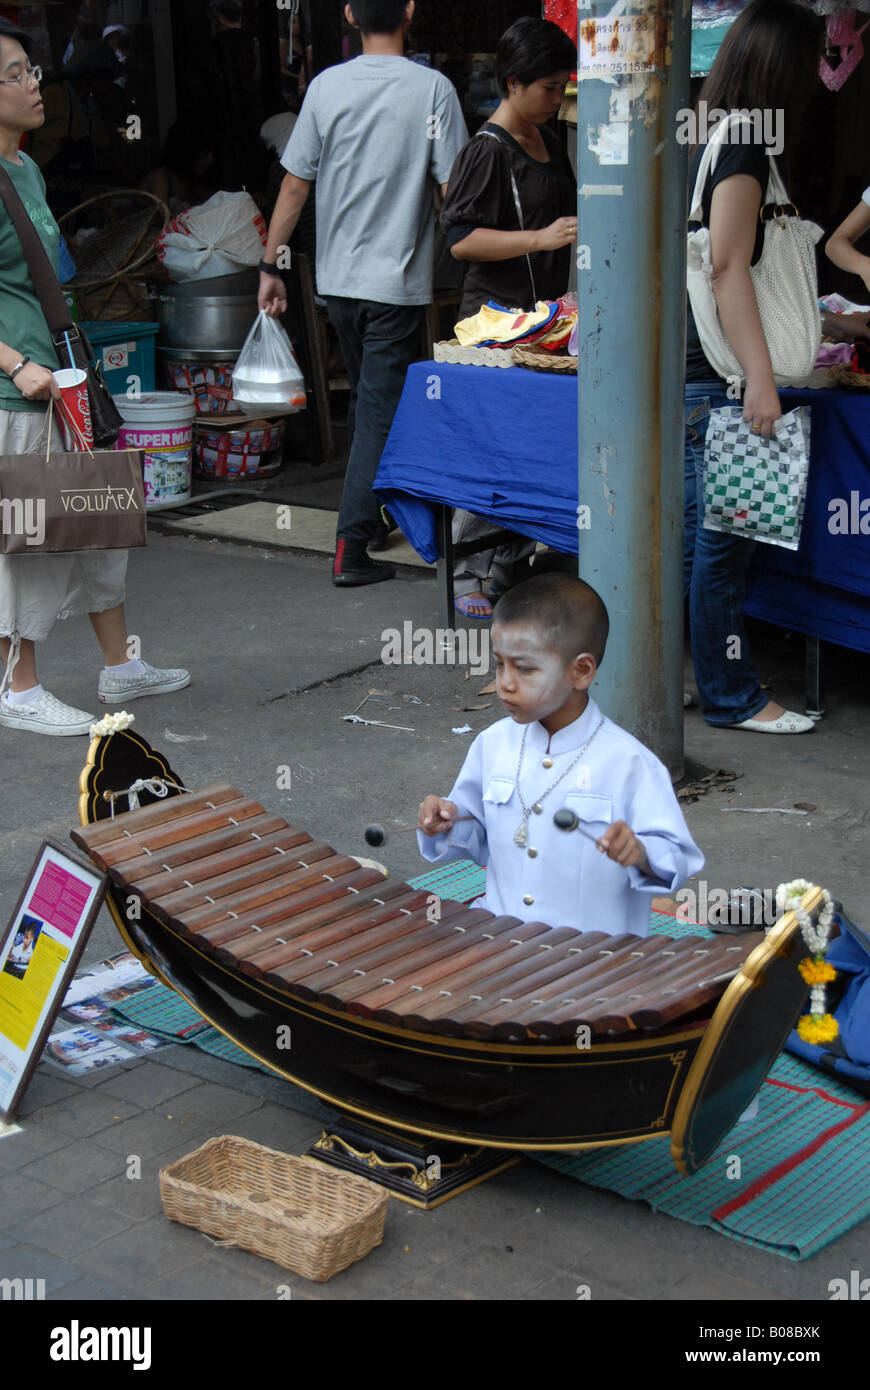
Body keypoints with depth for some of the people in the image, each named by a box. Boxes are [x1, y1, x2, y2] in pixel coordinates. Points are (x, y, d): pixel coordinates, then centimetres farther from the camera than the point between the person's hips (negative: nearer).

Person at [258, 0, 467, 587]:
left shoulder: (326, 86, -1)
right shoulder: (433, 88, -9)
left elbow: (295, 185, 1)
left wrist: (271, 265, 9)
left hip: (338, 278, 4)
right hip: (398, 280, -4)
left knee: (366, 401, 21)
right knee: (380, 412, -1)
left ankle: (370, 513, 35)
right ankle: (351, 547, -5)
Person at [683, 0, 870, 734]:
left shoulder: (711, 140, 17)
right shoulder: (741, 146, -11)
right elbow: (729, 269, -18)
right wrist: (760, 379, -21)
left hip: (690, 370, 10)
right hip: (714, 375, -10)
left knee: (694, 536, 14)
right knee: (724, 539, -2)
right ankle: (732, 697, 6)